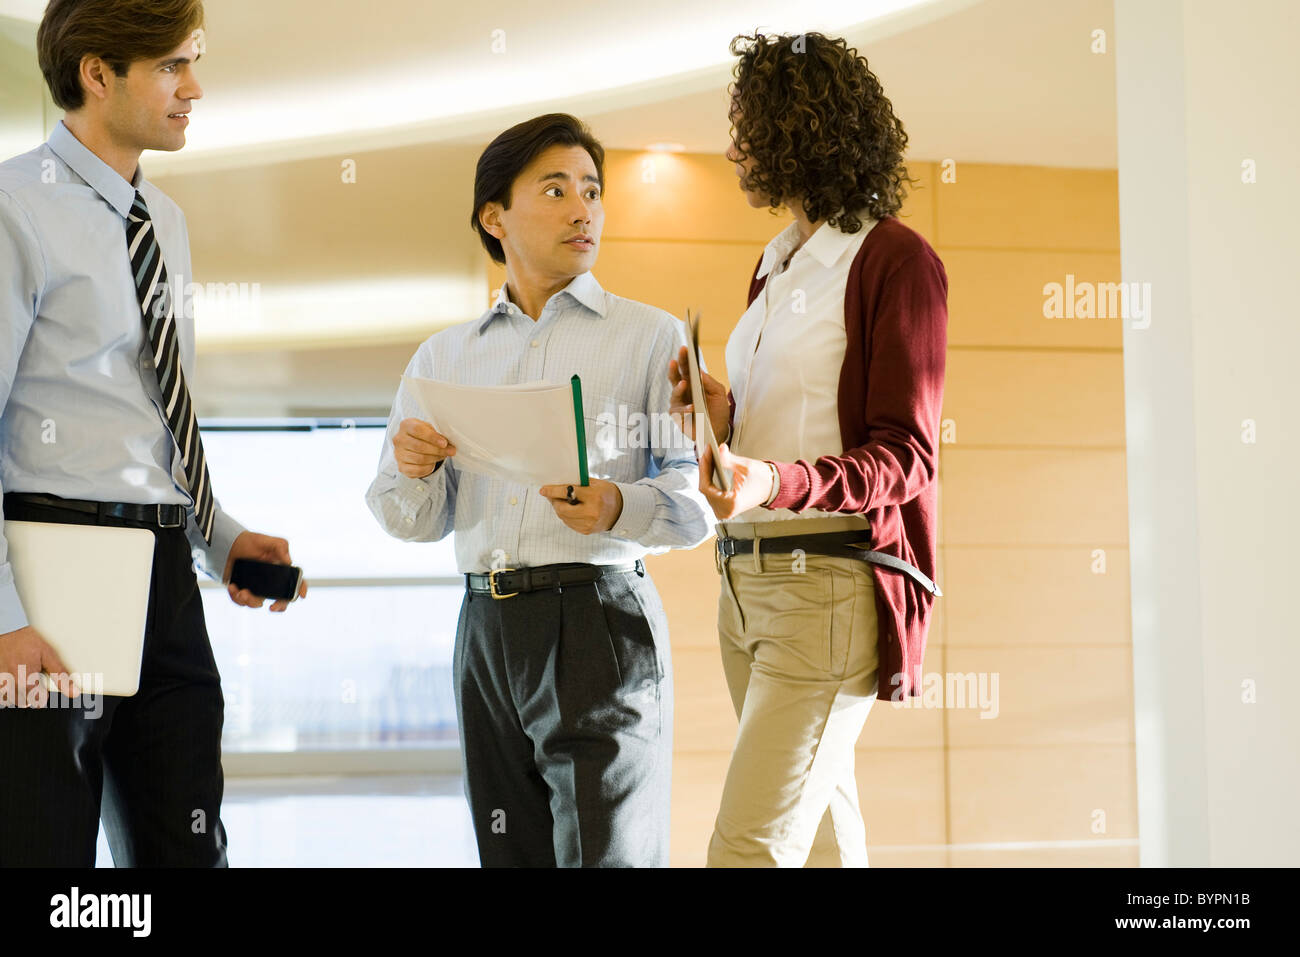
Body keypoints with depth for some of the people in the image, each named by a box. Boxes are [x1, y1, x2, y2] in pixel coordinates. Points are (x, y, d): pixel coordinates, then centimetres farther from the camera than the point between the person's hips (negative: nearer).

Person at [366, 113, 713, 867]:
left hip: (600, 616, -3)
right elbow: (414, 521, 16)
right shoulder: (443, 358, 17)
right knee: (513, 856, 8)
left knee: (606, 851, -9)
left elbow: (697, 499, -2)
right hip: (487, 627, 4)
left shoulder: (650, 336, 7)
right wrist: (415, 471, -6)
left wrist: (620, 509, -22)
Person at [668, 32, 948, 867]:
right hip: (749, 577, 8)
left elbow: (904, 457, -11)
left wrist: (776, 483, -27)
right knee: (820, 833, 13)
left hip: (832, 583, -8)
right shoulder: (778, 266, 19)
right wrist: (724, 418, 3)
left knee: (750, 846, -13)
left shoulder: (895, 261, -6)